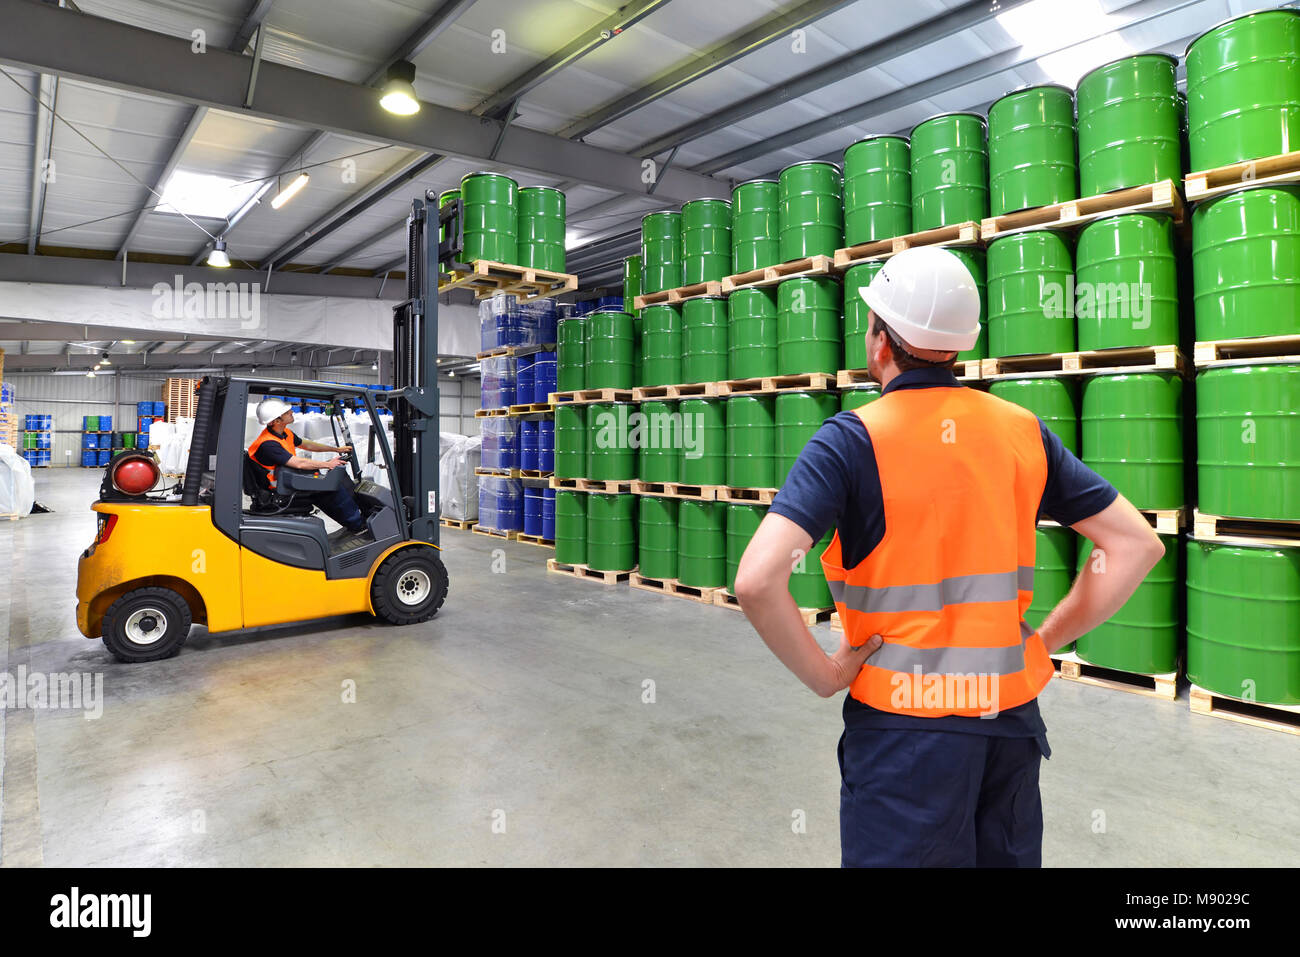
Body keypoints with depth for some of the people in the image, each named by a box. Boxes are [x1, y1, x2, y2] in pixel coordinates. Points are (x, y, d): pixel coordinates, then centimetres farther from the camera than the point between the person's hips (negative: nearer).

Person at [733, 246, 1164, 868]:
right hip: (1012, 717, 5)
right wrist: (1046, 639, 6)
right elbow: (1138, 544, 6)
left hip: (902, 726, -5)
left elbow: (757, 581, -26)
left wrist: (822, 674, -12)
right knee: (1007, 857, 24)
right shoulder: (1023, 430, 0)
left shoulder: (852, 438, -15)